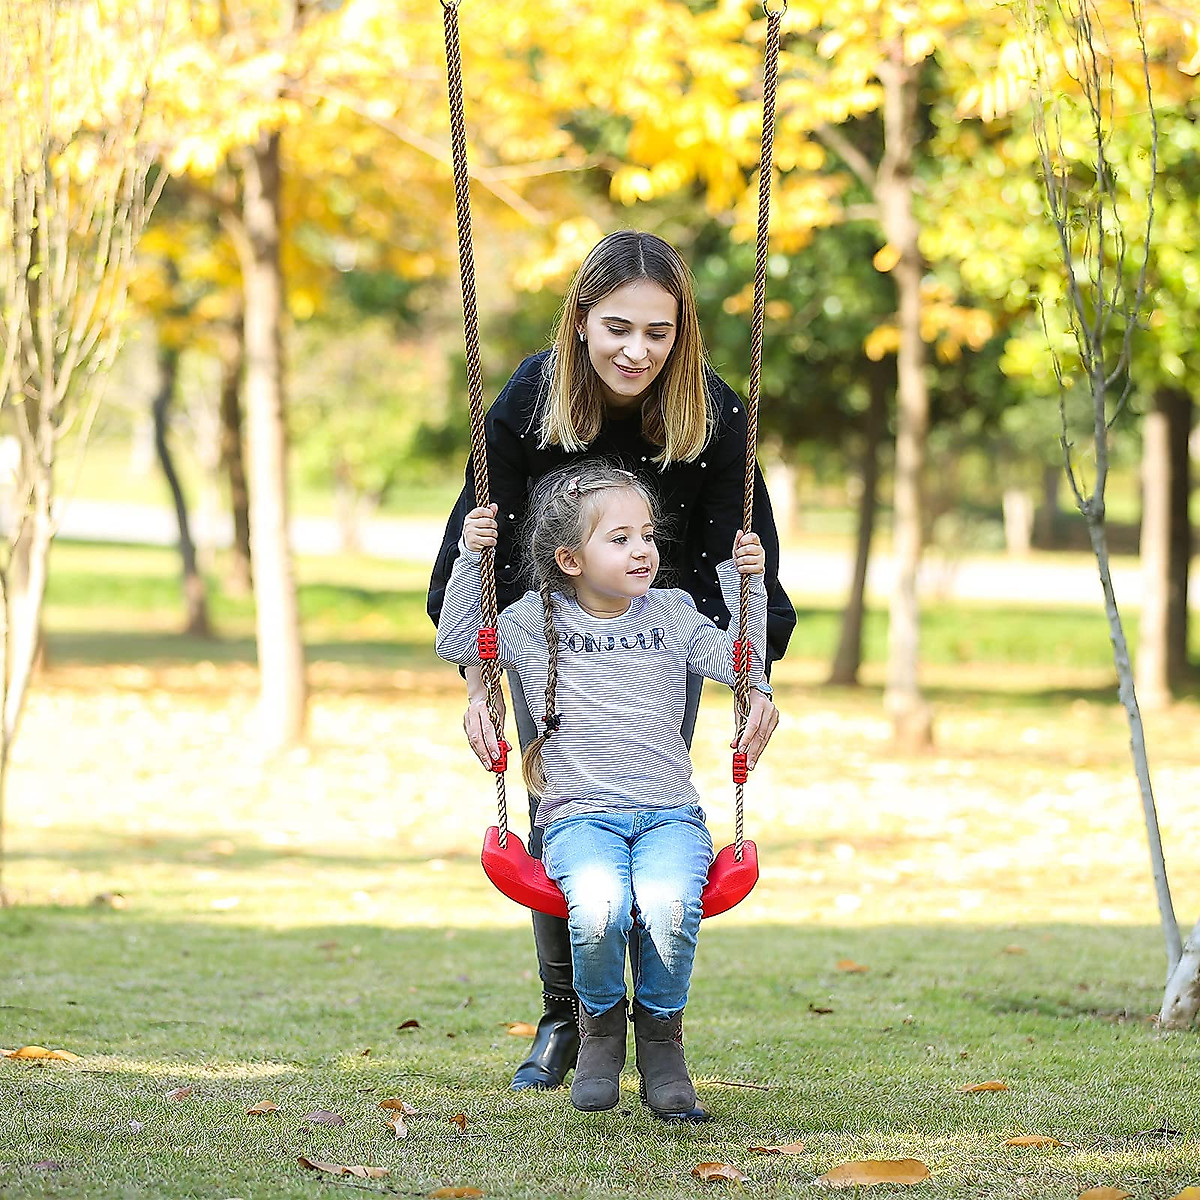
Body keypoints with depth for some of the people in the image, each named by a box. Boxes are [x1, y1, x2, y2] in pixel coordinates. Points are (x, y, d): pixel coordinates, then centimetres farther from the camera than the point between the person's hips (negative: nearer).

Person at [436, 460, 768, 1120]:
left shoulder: (672, 613, 13)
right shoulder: (538, 620, 9)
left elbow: (742, 664, 8)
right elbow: (458, 642, 6)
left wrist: (747, 584, -2)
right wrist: (471, 559, -3)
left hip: (669, 816, 1)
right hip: (580, 819, -1)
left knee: (668, 907, -33)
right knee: (598, 909, -35)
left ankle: (660, 1036, -7)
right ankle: (600, 1025, -4)